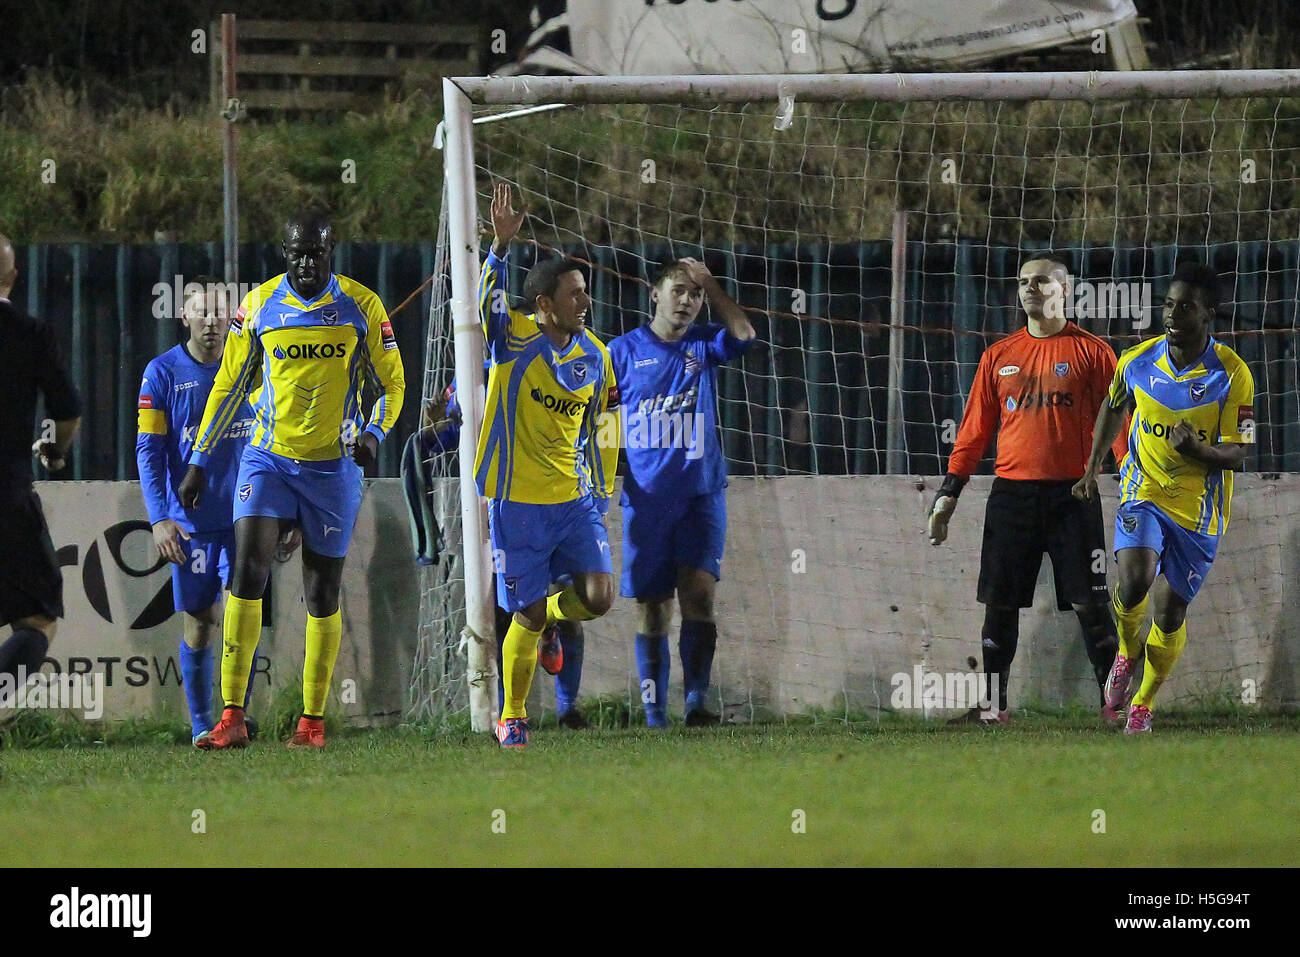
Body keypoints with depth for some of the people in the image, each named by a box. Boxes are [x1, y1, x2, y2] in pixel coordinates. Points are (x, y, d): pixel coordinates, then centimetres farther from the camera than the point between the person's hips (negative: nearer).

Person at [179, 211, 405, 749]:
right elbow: (228, 385, 11)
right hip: (268, 457, 0)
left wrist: (374, 433, -15)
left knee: (322, 595, 4)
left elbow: (391, 384, 5)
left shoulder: (361, 307, -2)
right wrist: (199, 461, 10)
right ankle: (232, 718, -18)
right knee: (248, 568, -17)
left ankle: (313, 721, 15)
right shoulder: (259, 305, 1)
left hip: (333, 464, 0)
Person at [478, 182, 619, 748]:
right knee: (526, 617, -2)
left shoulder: (594, 357, 6)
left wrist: (600, 499, 14)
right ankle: (511, 719, 19)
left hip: (575, 501, 4)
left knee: (598, 597, -10)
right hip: (518, 504, -4)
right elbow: (488, 300, -30)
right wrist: (501, 245, -44)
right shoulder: (513, 336, -8)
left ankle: (546, 618, 26)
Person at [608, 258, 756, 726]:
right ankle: (654, 715, 5)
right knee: (652, 608, 1)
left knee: (699, 590, -15)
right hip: (646, 497, 0)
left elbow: (743, 333, -11)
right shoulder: (624, 350, 6)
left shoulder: (704, 344, 9)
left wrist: (709, 283, -7)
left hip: (701, 492, 0)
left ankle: (696, 701, -18)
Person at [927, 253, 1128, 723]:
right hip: (1011, 493, 3)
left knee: (1090, 604, -4)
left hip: (1073, 494, -3)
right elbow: (975, 428, 15)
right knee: (999, 604, 2)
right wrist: (949, 491, 10)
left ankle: (1113, 701, 1)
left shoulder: (1091, 352, 3)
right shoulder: (999, 356, 12)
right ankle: (993, 705, 8)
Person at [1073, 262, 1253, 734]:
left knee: (1170, 613, 2)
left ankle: (1143, 704, 26)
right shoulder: (1138, 361, -6)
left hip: (1198, 509, -1)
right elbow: (1113, 407, 17)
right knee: (1134, 580, -24)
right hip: (1143, 493, 1)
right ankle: (1128, 650, 9)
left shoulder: (1232, 374, -14)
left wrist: (1199, 451, -33)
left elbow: (1237, 455, -13)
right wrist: (1092, 468, 12)